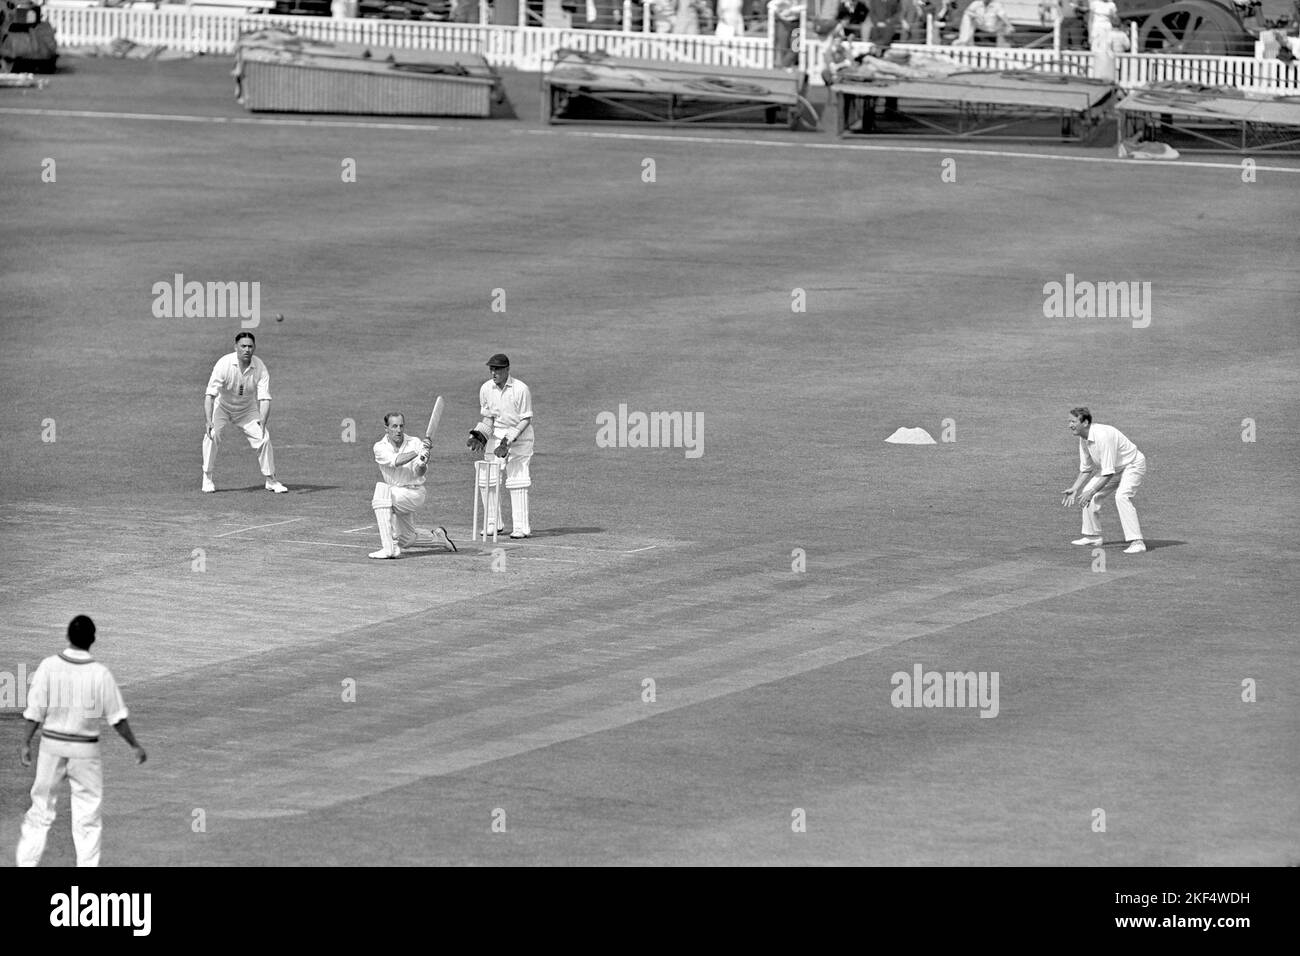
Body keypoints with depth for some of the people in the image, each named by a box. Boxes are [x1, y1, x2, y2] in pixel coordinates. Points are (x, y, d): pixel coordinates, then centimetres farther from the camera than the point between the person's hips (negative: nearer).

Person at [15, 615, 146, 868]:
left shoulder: (49, 666, -8)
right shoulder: (100, 674, -11)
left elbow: (36, 710, -7)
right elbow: (117, 717, -6)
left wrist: (26, 743, 2)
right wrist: (135, 745, 6)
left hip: (51, 745, 1)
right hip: (86, 750, -1)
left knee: (41, 808, 12)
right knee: (87, 814, 7)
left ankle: (26, 864, 13)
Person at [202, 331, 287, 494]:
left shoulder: (260, 368, -20)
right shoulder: (224, 364, -28)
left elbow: (264, 398, -23)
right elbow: (210, 394, -32)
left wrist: (262, 420, -40)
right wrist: (209, 420, -43)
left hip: (247, 409, 2)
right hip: (222, 407, -2)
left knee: (264, 438, -9)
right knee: (212, 435, -24)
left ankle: (270, 480, 10)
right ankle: (207, 478, -8)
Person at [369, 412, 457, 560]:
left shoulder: (415, 443, -11)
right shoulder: (380, 447, -7)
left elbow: (420, 473, -22)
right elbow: (395, 461, -26)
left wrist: (422, 464, -46)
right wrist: (418, 451, -38)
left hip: (414, 492, -5)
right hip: (396, 495, 5)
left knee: (381, 490, -33)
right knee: (406, 540, 12)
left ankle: (389, 548, -34)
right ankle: (437, 536, 42)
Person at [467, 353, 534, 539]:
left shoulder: (521, 389, -15)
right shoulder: (486, 389, 0)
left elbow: (526, 420, -14)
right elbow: (488, 419, 7)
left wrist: (508, 440, -22)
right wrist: (479, 436, -12)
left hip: (519, 436, -5)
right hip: (496, 436, 5)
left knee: (517, 482, -11)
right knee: (486, 480, 1)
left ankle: (521, 527, -8)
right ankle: (494, 524, 14)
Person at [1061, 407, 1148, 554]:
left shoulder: (1102, 436, -34)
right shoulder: (1083, 439, -4)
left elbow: (1108, 473, -33)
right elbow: (1086, 470, 8)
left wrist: (1092, 492, -33)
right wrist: (1074, 489, -2)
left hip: (1133, 465, -9)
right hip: (1113, 468, 9)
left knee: (1121, 496, -31)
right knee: (1088, 491, 5)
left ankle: (1136, 542, -31)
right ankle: (1093, 536, 19)